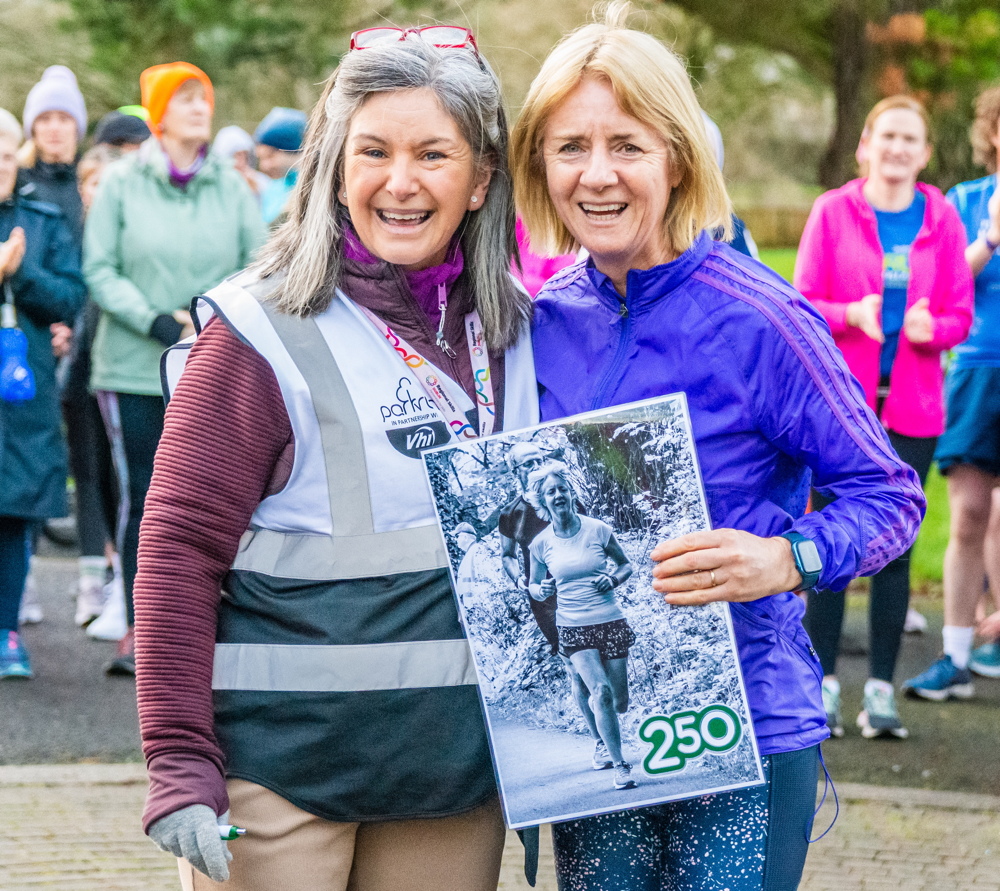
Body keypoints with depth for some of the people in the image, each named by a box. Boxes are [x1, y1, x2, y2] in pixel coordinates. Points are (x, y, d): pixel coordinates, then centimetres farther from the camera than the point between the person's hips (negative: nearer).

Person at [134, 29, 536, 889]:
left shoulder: (516, 331, 8)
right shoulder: (262, 334, -8)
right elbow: (178, 557, -10)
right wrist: (179, 764, -15)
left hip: (457, 776, 5)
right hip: (282, 769, -4)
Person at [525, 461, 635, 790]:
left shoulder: (598, 530, -2)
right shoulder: (541, 544, 0)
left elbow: (626, 565, 12)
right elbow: (534, 586, 13)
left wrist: (614, 579, -10)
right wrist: (541, 590, -10)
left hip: (611, 623, 1)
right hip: (573, 627, -1)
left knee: (618, 702, 5)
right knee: (601, 690, -21)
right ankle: (620, 765, -12)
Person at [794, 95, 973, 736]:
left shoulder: (941, 219, 6)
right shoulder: (833, 212, 1)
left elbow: (961, 316, 7)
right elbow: (802, 304, 0)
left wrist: (931, 327, -15)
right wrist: (851, 314, -19)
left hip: (912, 407, 2)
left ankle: (882, 689, 8)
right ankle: (823, 683, 5)